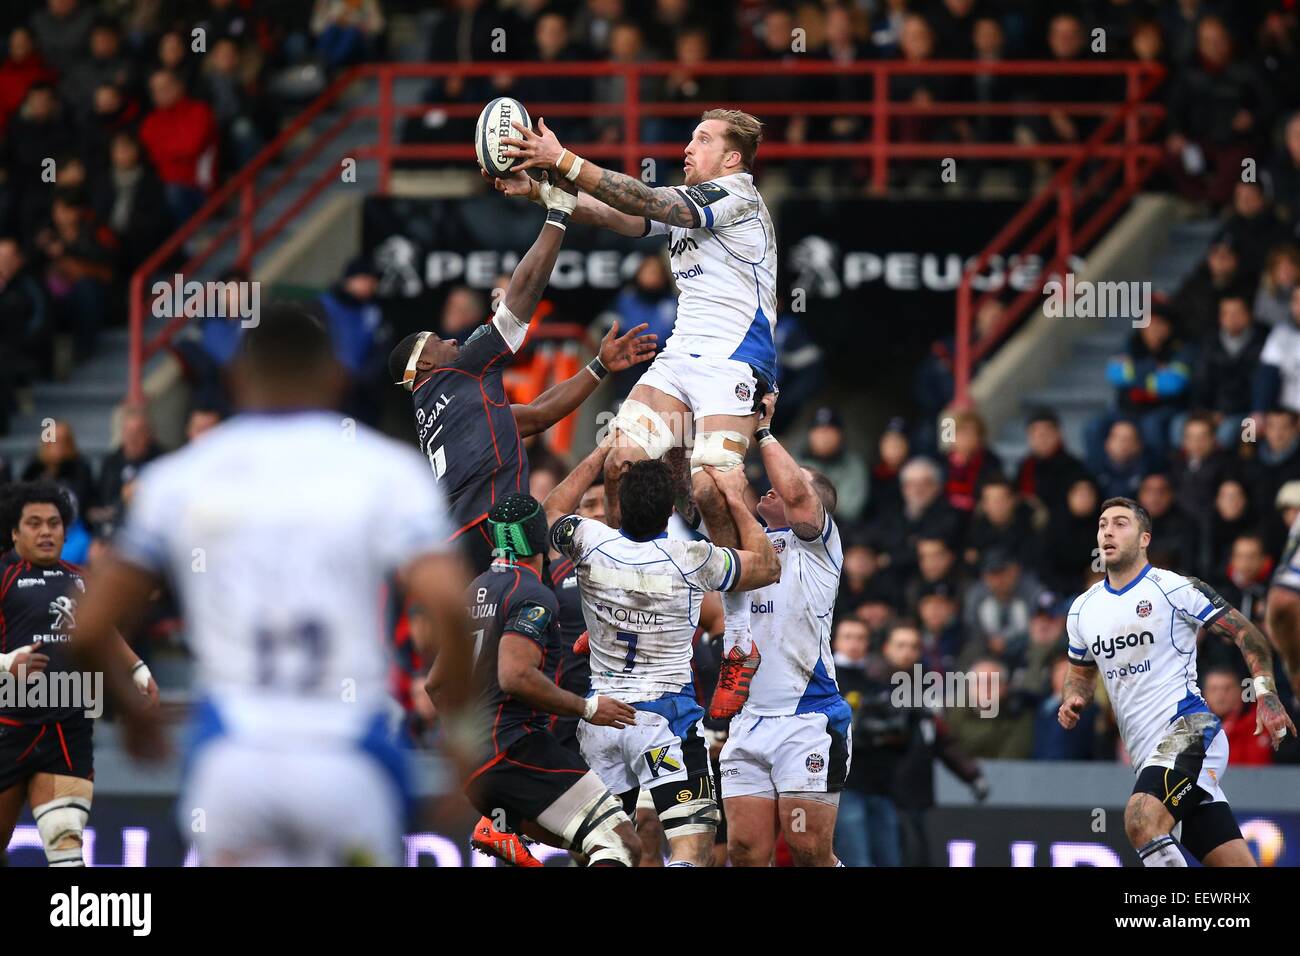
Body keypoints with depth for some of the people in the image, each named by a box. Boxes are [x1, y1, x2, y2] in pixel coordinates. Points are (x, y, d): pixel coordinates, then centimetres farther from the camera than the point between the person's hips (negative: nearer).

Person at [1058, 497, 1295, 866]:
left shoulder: (1175, 588, -3)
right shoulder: (1083, 608, 16)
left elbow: (1247, 634, -3)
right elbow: (1081, 672, 32)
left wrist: (1266, 695, -15)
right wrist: (1073, 699, 9)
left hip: (1188, 729, -6)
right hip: (1148, 753, 6)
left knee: (1141, 820, -31)